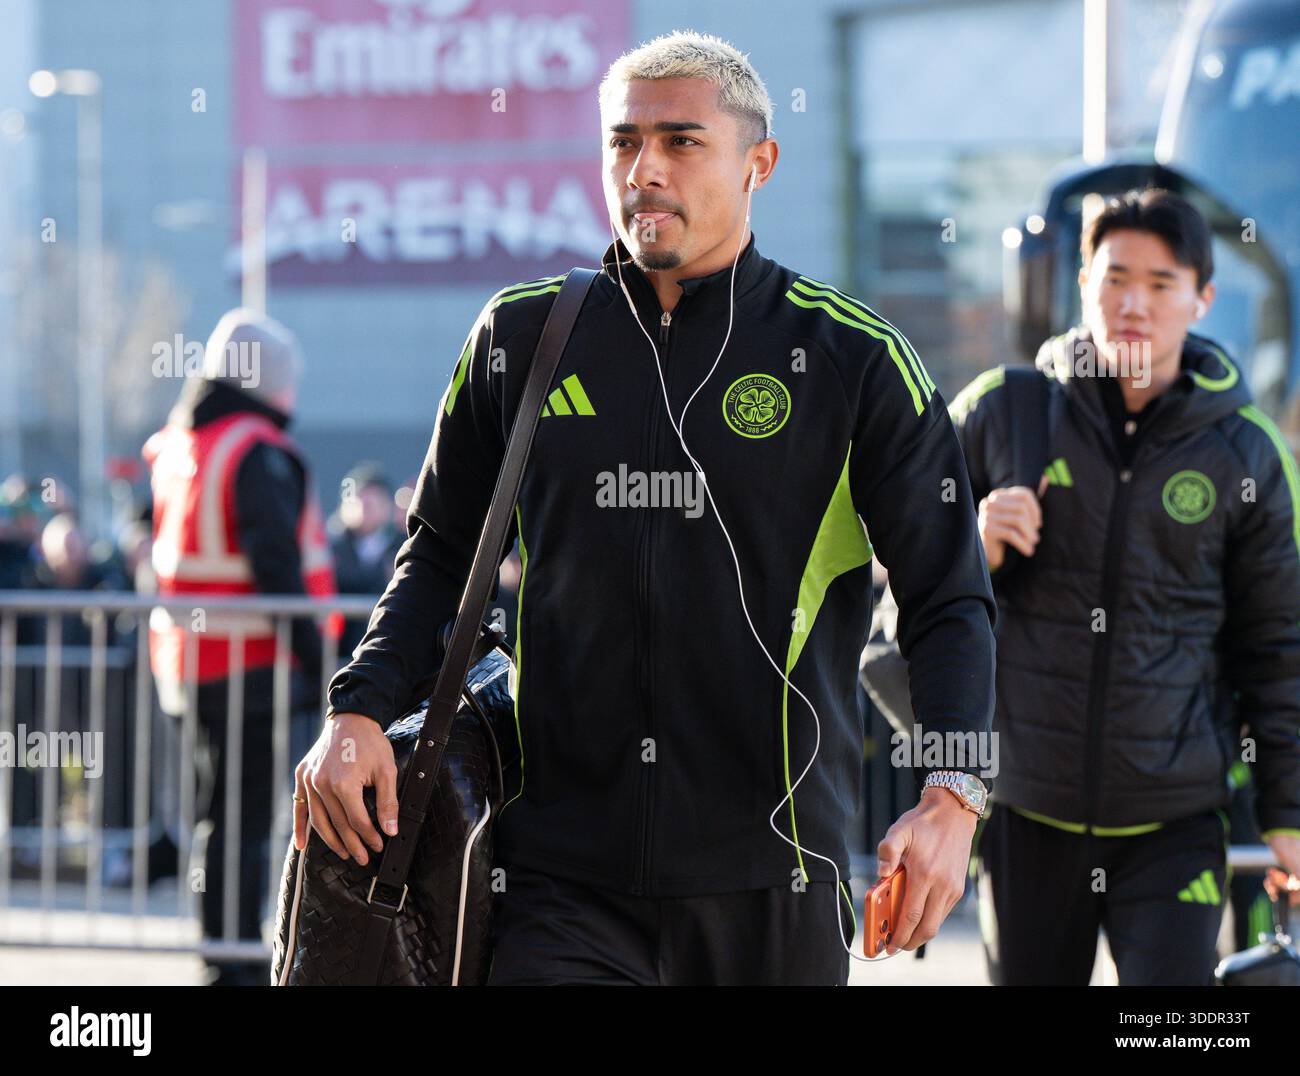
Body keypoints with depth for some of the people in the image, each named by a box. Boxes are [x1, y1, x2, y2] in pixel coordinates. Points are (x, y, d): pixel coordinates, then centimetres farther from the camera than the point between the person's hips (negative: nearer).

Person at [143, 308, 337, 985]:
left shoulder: (174, 448, 13)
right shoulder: (260, 454, -14)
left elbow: (156, 556, 19)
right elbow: (278, 568, -20)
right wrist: (314, 658, -17)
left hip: (187, 663, 9)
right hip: (252, 667, -9)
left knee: (223, 810, 17)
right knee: (245, 815, -5)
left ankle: (229, 955, 23)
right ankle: (234, 962, -5)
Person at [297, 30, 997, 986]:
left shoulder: (850, 358, 1)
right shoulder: (521, 340, 8)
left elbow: (950, 599, 3)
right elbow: (443, 555, 18)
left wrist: (952, 798, -12)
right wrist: (361, 710, 2)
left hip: (772, 879, -1)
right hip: (563, 870, 1)